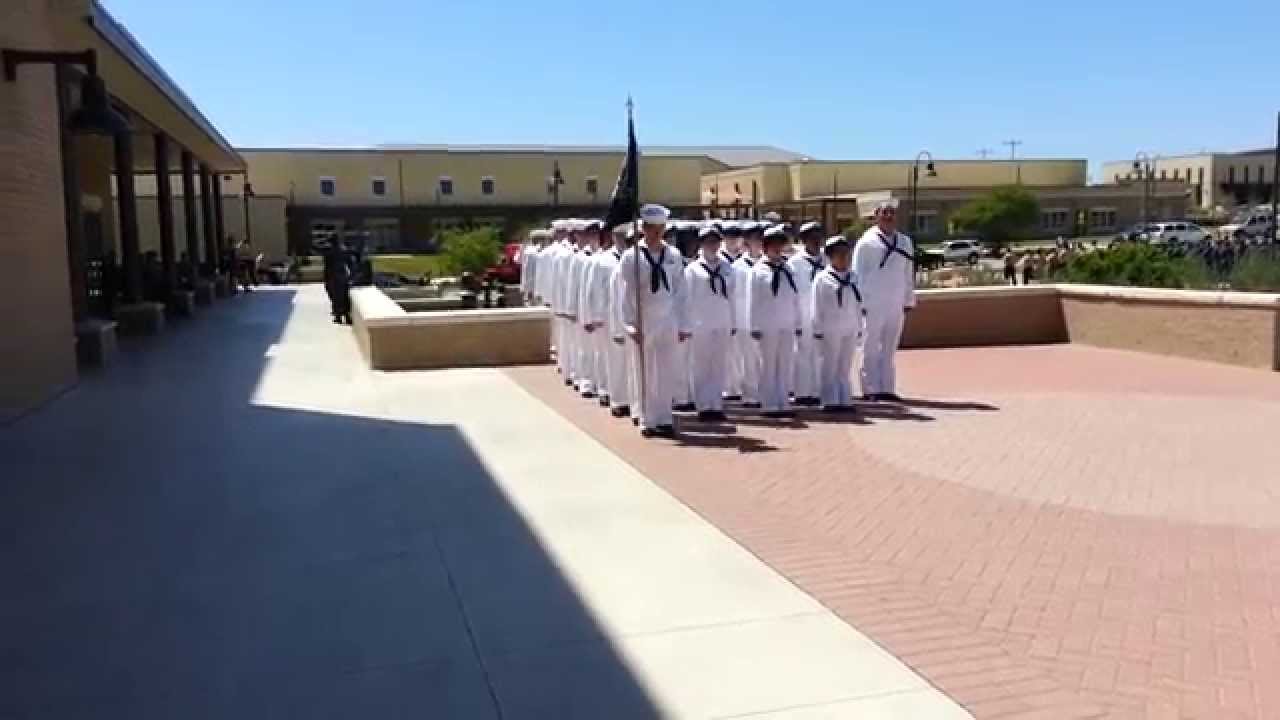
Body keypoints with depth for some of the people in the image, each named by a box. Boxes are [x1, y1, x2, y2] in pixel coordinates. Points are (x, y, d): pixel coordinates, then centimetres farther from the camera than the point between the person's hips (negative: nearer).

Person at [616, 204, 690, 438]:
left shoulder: (673, 256, 5)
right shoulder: (631, 257, -4)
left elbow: (680, 292, 8)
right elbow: (626, 294, -6)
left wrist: (683, 324, 6)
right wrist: (631, 324, -12)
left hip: (668, 322, 3)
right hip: (643, 322, -3)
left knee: (668, 373, 6)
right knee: (645, 373, 4)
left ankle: (665, 419, 16)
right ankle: (648, 421, 13)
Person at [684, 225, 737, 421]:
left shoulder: (727, 268, 9)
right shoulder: (693, 269, -1)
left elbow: (731, 297, 11)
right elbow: (688, 298, -1)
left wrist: (734, 323, 10)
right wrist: (687, 325, -5)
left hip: (723, 324, 3)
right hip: (700, 324, -3)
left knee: (720, 367, 6)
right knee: (701, 367, 1)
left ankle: (716, 405, 12)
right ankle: (704, 406, 8)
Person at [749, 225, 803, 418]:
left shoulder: (788, 270, 11)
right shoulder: (759, 271, -2)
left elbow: (796, 299, 14)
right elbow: (753, 301, -4)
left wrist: (799, 323, 10)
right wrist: (754, 326, -8)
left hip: (787, 326, 5)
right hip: (768, 326, -5)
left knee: (785, 366, 7)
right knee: (768, 366, 1)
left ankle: (782, 404, 14)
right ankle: (769, 405, 6)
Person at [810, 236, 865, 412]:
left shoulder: (853, 278, 8)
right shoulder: (822, 279, -7)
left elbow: (858, 306, 12)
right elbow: (816, 307, -6)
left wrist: (859, 329, 11)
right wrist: (818, 330, -9)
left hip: (850, 331, 5)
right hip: (830, 330, -5)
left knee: (845, 368, 11)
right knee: (829, 367, 0)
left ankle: (845, 400, 17)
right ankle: (830, 401, 6)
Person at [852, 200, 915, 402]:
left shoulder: (905, 242, 12)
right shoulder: (867, 242, -4)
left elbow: (909, 274, 15)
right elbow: (858, 273, -5)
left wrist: (909, 300, 12)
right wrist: (860, 302, -9)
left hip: (896, 305, 5)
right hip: (873, 304, -5)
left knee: (889, 349, 10)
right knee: (871, 349, 0)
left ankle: (887, 389, 16)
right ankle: (871, 389, 5)